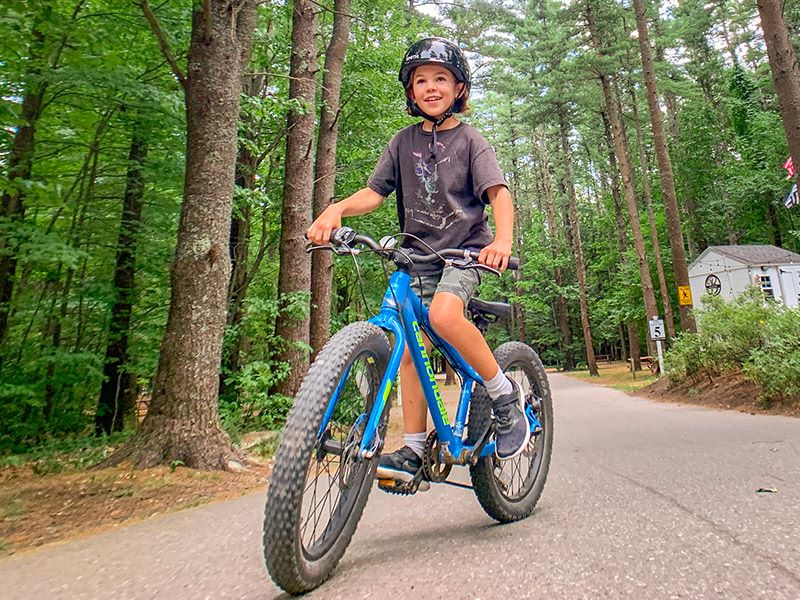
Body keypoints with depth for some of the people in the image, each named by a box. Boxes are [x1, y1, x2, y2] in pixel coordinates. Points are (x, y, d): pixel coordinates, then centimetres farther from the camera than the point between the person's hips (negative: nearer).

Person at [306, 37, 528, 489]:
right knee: (409, 349, -2)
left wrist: (504, 239, -32)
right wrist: (336, 209, -17)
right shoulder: (405, 142, 11)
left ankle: (506, 395, -10)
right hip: (418, 254, 4)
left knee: (444, 314, -33)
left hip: (465, 250, -4)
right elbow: (374, 192, 5)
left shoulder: (470, 141, 2)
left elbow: (499, 192, -11)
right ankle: (414, 452, 8)